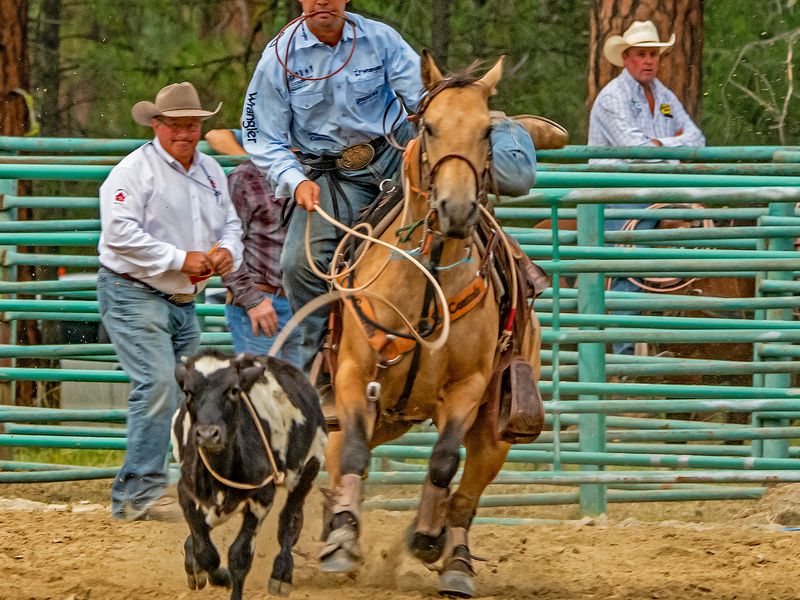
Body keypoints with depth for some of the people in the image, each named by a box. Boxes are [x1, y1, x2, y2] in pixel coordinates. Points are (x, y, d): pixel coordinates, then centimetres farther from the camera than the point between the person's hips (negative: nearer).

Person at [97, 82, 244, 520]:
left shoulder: (210, 171, 12)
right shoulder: (135, 170, -12)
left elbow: (230, 223, 20)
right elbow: (120, 232, -22)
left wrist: (227, 250, -5)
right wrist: (180, 259, -23)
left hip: (183, 301, 9)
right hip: (133, 293, -9)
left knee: (193, 390, 10)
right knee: (157, 385, -20)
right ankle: (140, 492, -19)